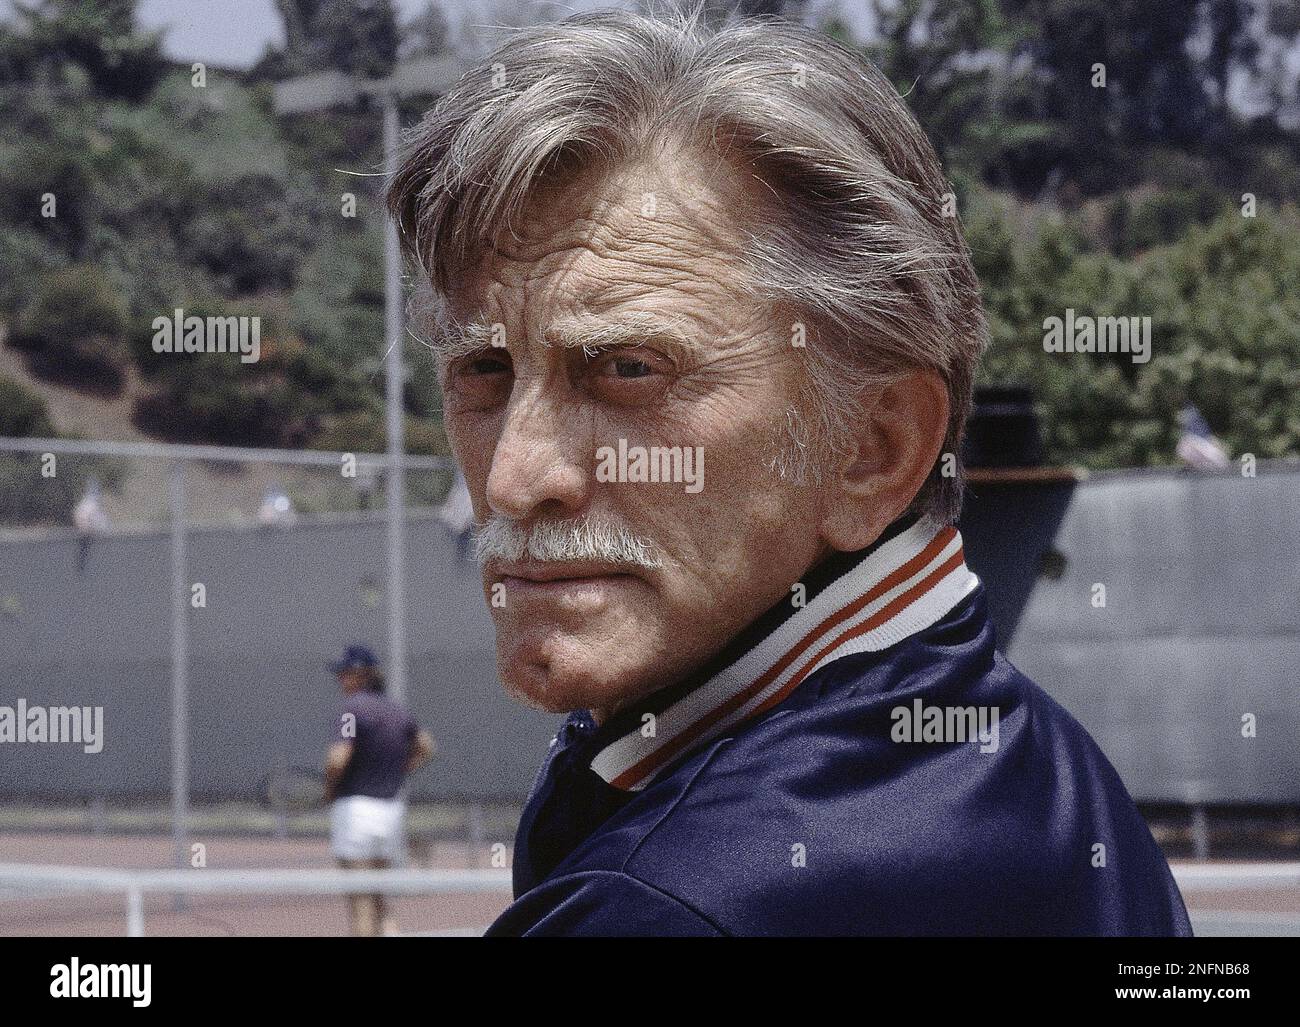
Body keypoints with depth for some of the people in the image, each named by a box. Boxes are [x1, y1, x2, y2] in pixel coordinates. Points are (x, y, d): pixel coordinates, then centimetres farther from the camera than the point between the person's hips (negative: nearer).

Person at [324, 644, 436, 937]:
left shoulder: (354, 708, -13)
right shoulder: (396, 711, 10)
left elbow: (337, 760, -24)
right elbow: (426, 748, 25)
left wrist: (329, 789, -5)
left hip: (356, 806, -7)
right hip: (392, 809, 7)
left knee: (360, 900, -2)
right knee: (376, 898, 17)